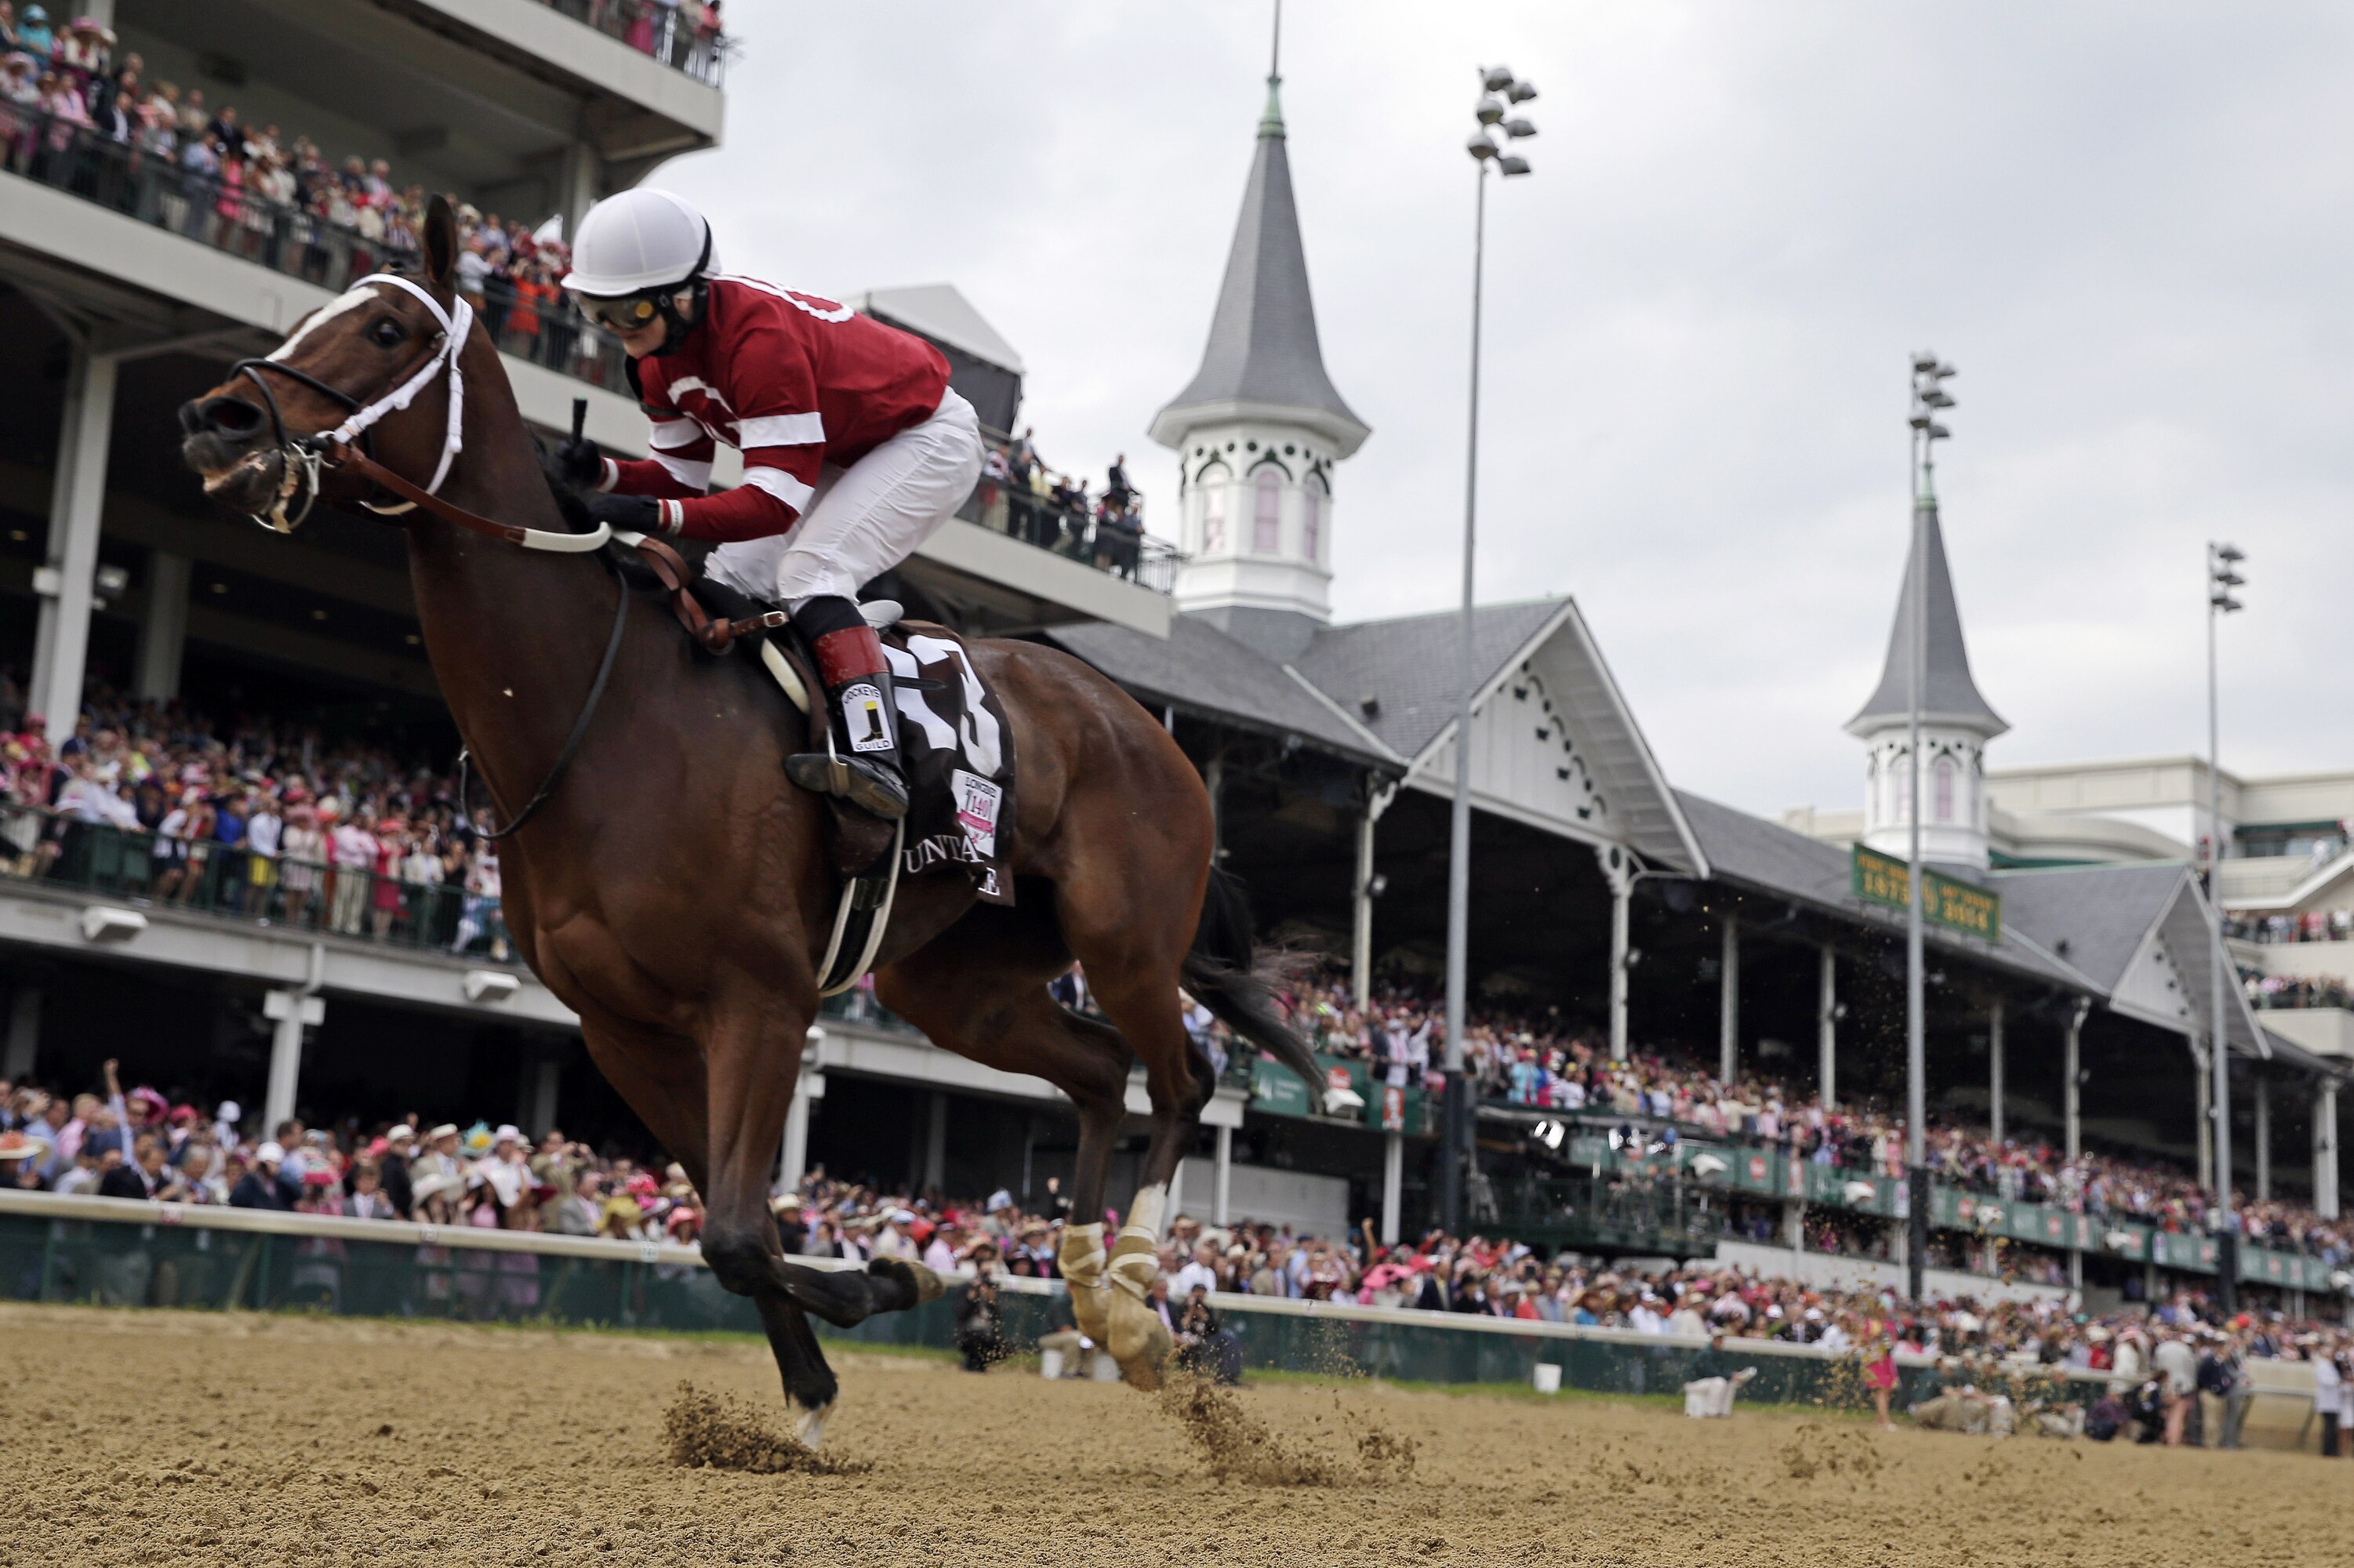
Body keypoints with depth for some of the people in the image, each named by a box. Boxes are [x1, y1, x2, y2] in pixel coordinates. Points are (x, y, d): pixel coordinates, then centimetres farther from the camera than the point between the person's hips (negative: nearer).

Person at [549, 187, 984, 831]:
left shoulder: (759, 337, -36)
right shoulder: (660, 351, -8)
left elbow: (775, 501, -39)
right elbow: (682, 476, -3)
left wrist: (659, 516, -50)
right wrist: (604, 474, -23)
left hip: (927, 438, -10)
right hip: (838, 454, 10)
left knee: (808, 571, -28)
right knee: (729, 581, -1)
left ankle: (876, 760, -40)